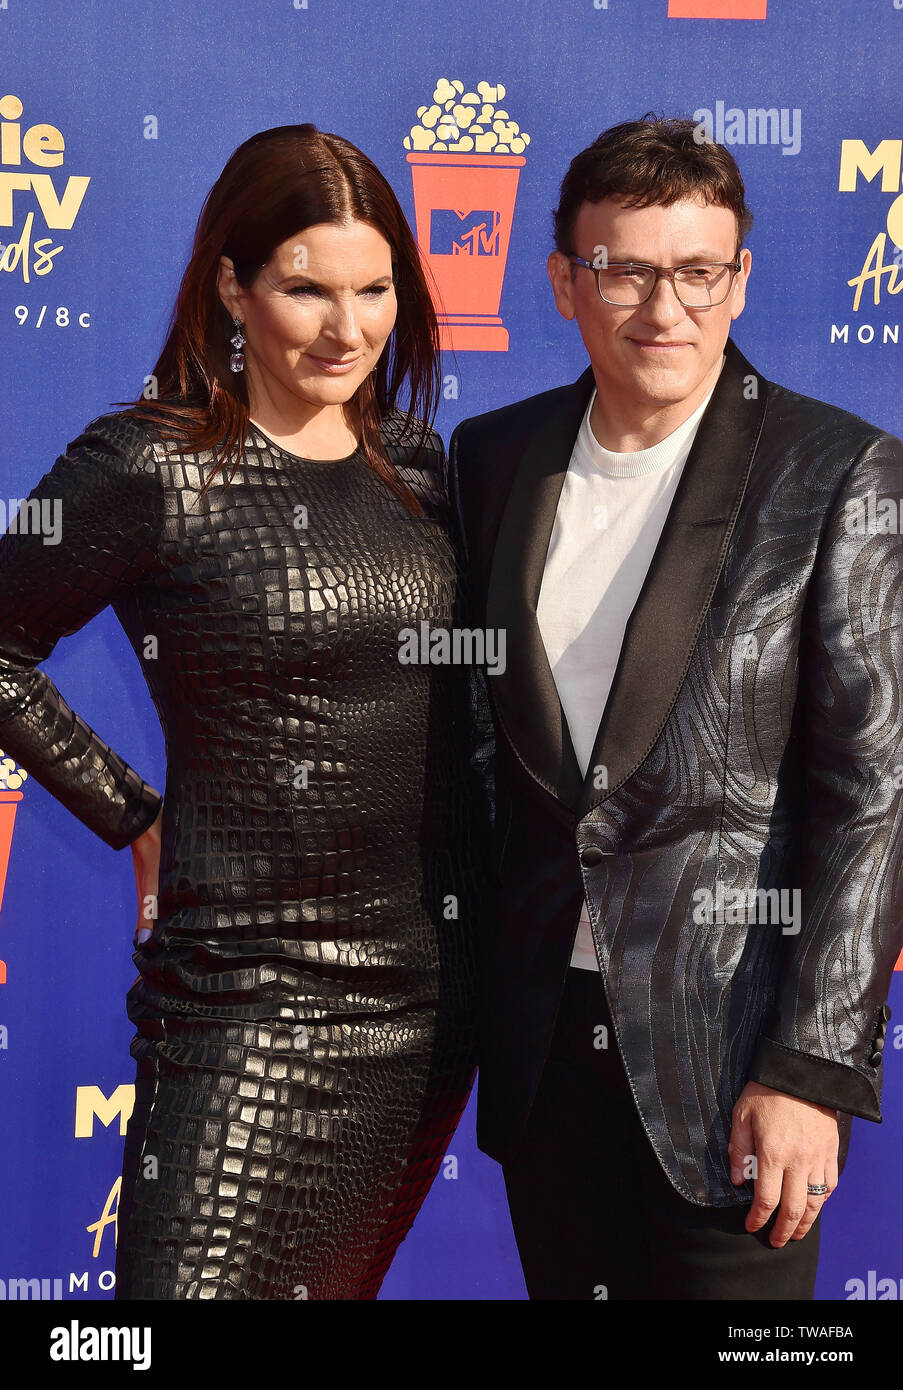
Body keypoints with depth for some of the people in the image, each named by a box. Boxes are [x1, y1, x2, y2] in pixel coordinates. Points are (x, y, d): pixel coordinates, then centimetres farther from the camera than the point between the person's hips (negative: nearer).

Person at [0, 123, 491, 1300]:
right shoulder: (151, 469, -11)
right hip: (259, 991, -5)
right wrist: (135, 815, -4)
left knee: (338, 1284, 18)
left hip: (436, 983, 6)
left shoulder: (413, 457, 7)